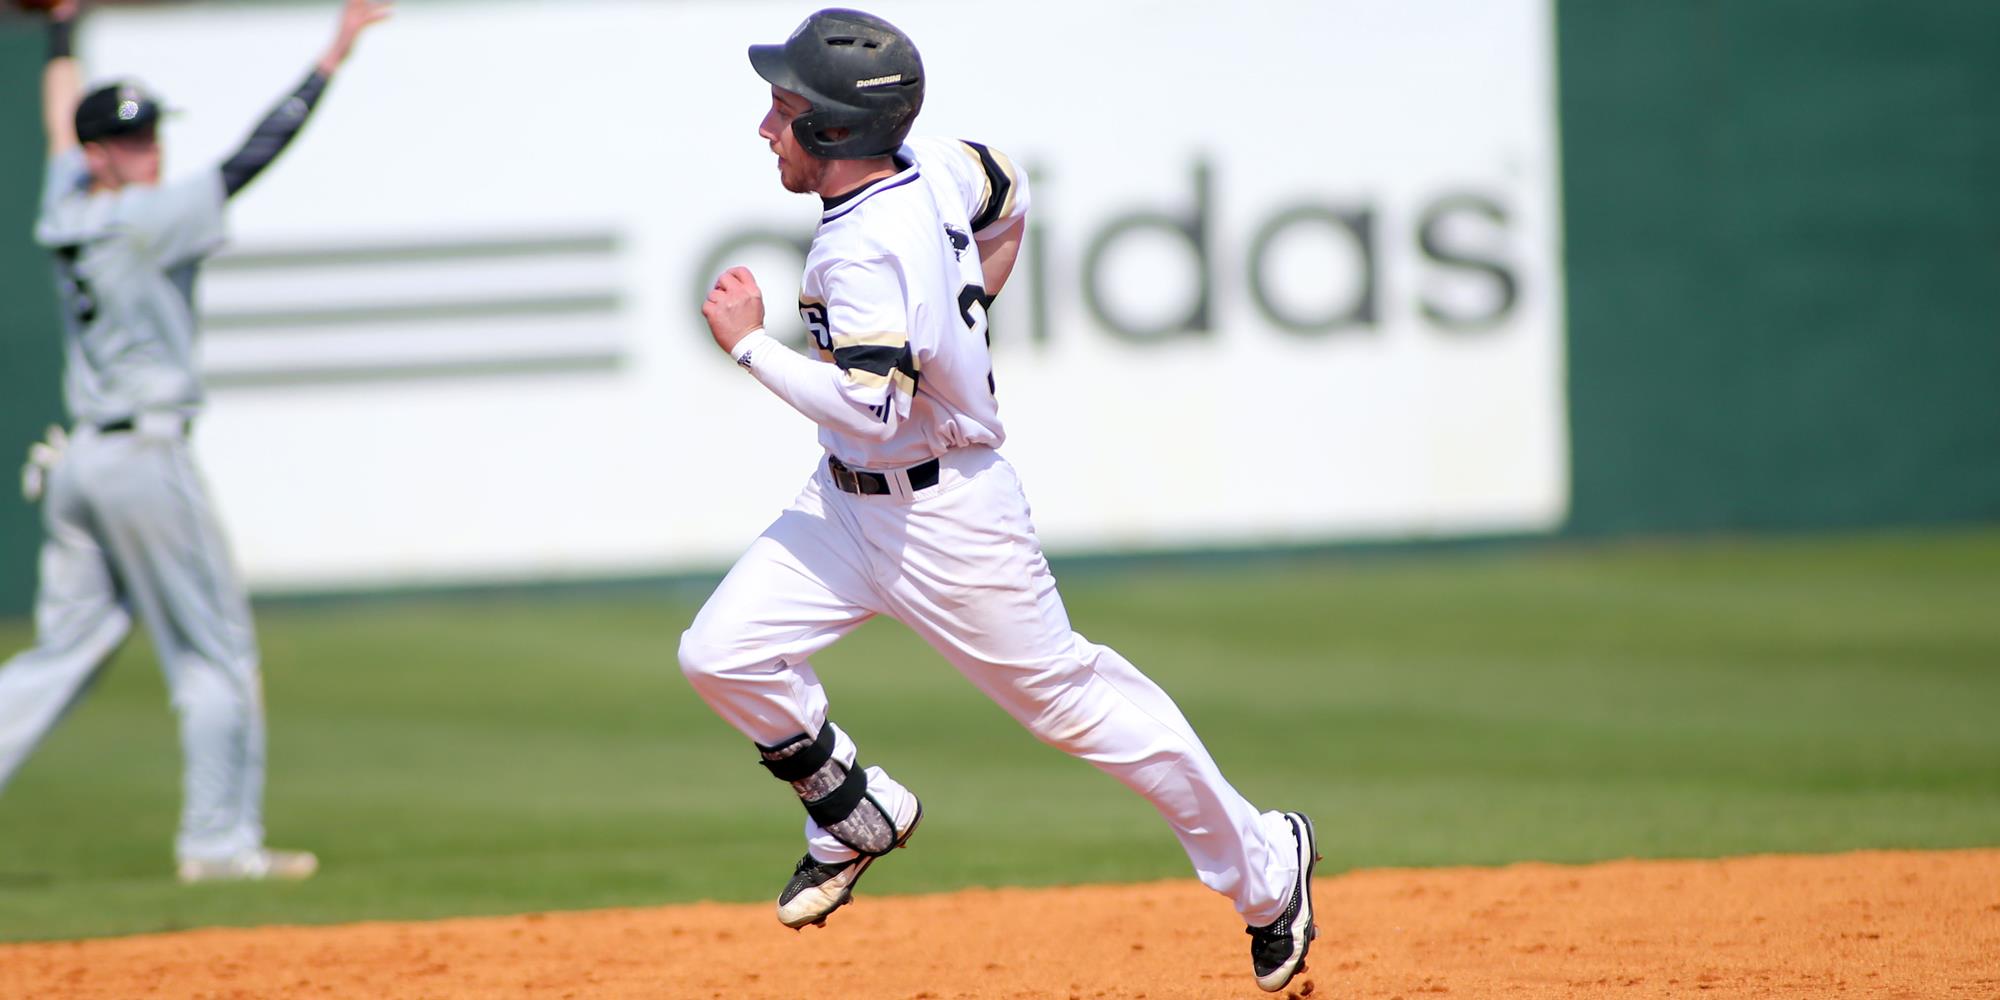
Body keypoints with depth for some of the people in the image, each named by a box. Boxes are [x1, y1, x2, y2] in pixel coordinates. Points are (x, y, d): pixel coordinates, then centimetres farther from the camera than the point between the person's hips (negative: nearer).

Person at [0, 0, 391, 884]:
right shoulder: (144, 222, -14)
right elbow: (253, 158, -17)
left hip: (77, 463, 8)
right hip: (145, 461, -8)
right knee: (216, 652, 1)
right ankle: (218, 841, 2)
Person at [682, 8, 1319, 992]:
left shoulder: (868, 250, -29)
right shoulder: (931, 166, -3)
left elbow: (868, 408, -36)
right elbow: (1009, 196, 17)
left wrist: (750, 343, -28)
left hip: (946, 517, -9)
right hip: (849, 499, 9)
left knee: (1068, 695, 4)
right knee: (722, 653, -3)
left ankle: (1264, 865, 20)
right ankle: (856, 815, 19)